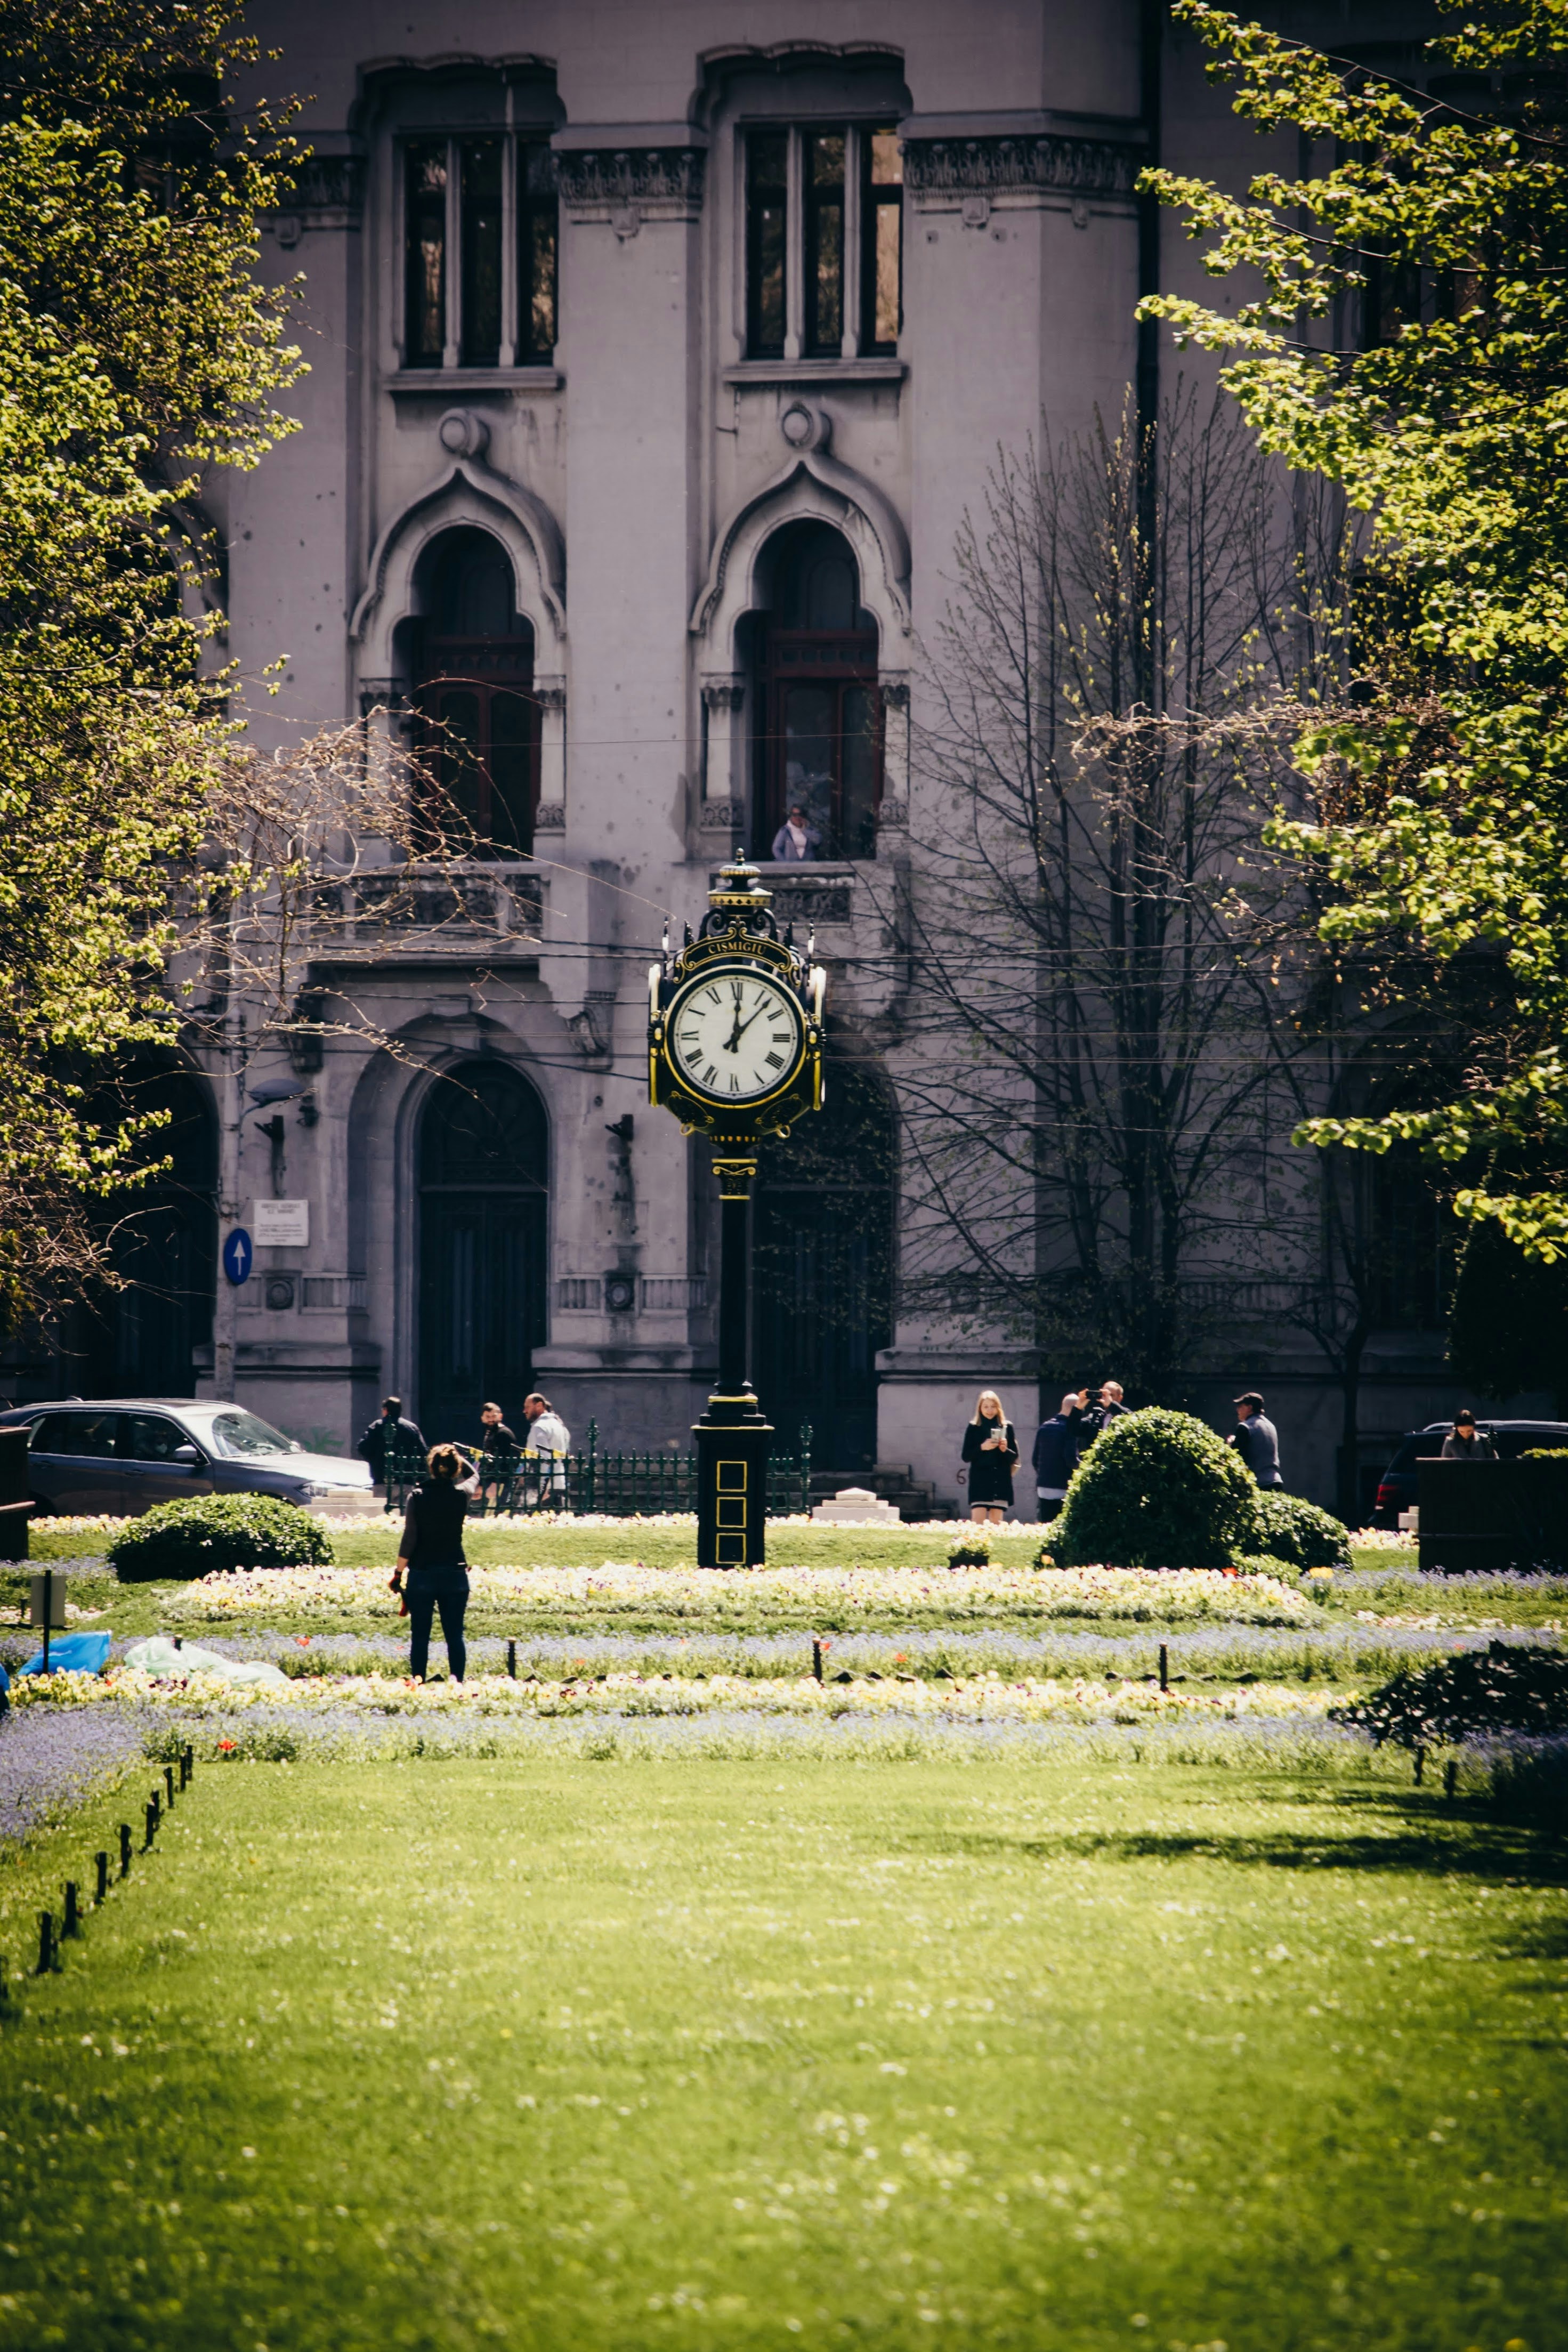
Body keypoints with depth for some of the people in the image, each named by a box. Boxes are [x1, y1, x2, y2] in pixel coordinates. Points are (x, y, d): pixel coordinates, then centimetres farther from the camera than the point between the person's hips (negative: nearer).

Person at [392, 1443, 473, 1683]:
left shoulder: (417, 1497, -7)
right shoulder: (461, 1496, -3)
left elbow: (409, 1539, -7)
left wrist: (399, 1573, -1)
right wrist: (457, 1459, 21)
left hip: (422, 1574, -1)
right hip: (455, 1573, 1)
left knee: (420, 1634, 6)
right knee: (455, 1634, 5)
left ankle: (418, 1681, 5)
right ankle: (457, 1681, 0)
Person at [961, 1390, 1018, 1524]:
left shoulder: (1007, 1427, 8)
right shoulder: (974, 1428, 5)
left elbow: (1015, 1457, 9)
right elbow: (966, 1456, 1)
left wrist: (1005, 1450, -11)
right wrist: (982, 1448, -14)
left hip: (1001, 1481, 2)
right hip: (980, 1482, -2)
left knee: (996, 1522, 1)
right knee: (978, 1521, -12)